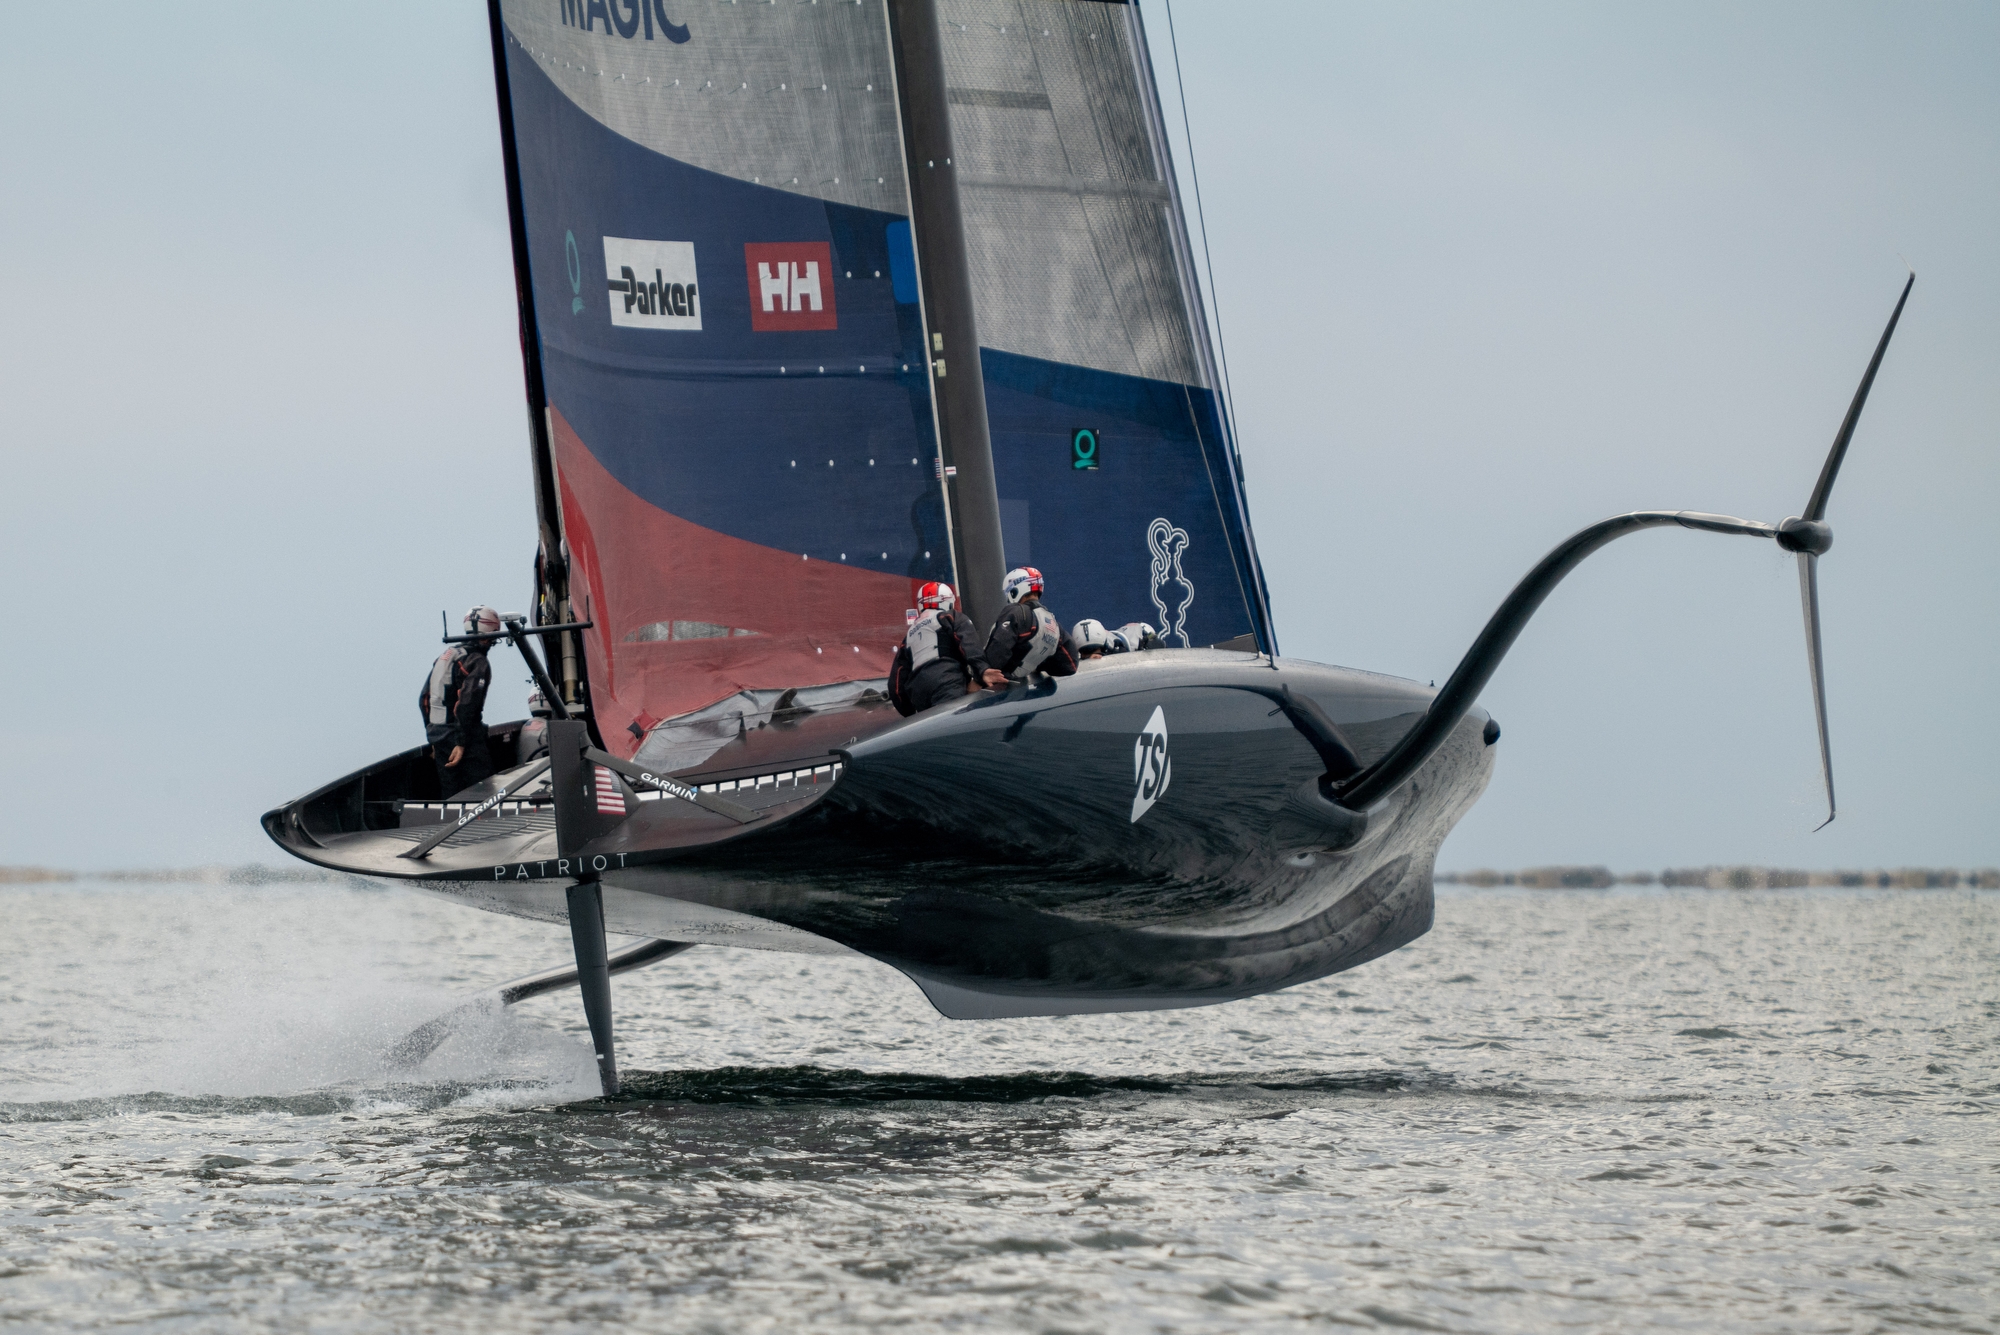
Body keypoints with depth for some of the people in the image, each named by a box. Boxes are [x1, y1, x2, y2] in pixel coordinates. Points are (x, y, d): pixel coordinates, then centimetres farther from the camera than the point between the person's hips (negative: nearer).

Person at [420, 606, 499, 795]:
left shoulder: (445, 656, 14)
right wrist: (461, 744, -21)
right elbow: (467, 706, -22)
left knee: (449, 795, 12)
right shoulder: (478, 663, -11)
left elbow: (424, 701, 17)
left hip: (439, 736, 8)